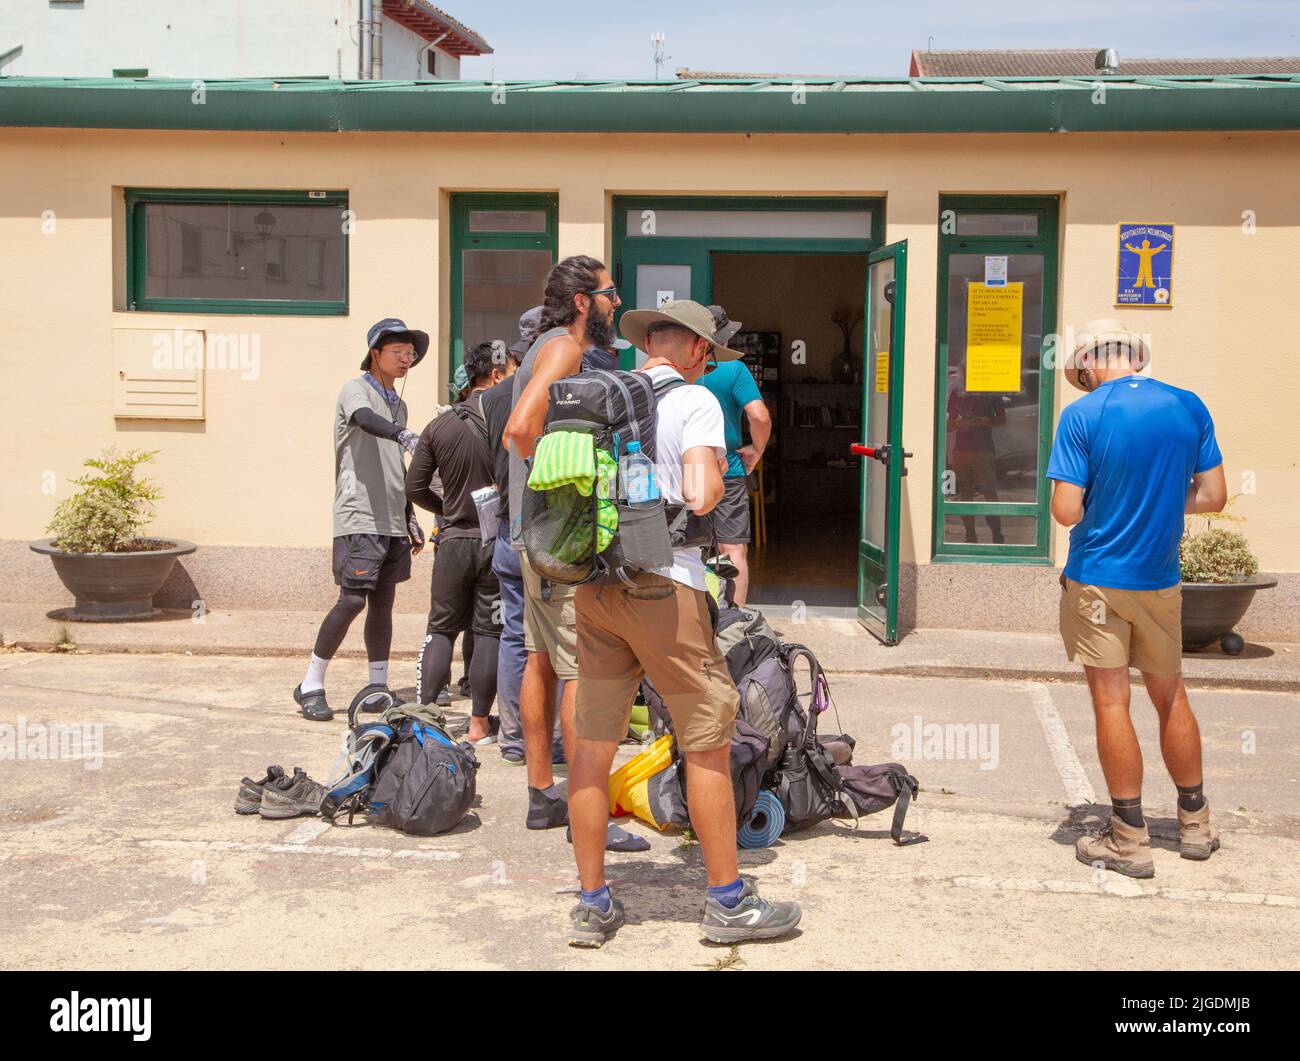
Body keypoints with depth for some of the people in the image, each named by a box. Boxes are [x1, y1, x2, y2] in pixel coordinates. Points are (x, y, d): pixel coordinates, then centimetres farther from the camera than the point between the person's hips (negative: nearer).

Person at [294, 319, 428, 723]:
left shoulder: (398, 404, 21)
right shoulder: (355, 390, -3)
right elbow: (365, 419, -29)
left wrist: (410, 519, 23)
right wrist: (403, 435, -47)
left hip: (391, 521, 8)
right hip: (359, 518, -7)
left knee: (383, 602, 7)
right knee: (352, 600, -11)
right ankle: (310, 685, 0)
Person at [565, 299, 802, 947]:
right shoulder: (694, 401, -4)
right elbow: (701, 497, -16)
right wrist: (715, 481, 5)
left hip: (595, 582, 6)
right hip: (662, 585, -6)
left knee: (592, 743, 8)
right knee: (707, 743, 5)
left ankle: (592, 904, 15)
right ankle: (728, 901, 13)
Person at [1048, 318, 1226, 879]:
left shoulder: (1082, 416, -13)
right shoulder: (1189, 407, -2)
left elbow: (1066, 511, -16)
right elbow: (1212, 496, 2)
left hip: (1097, 581, -4)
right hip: (1161, 579, 4)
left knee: (1111, 702, 3)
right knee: (1170, 695, 18)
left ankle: (1129, 840, 8)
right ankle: (1194, 824, 30)